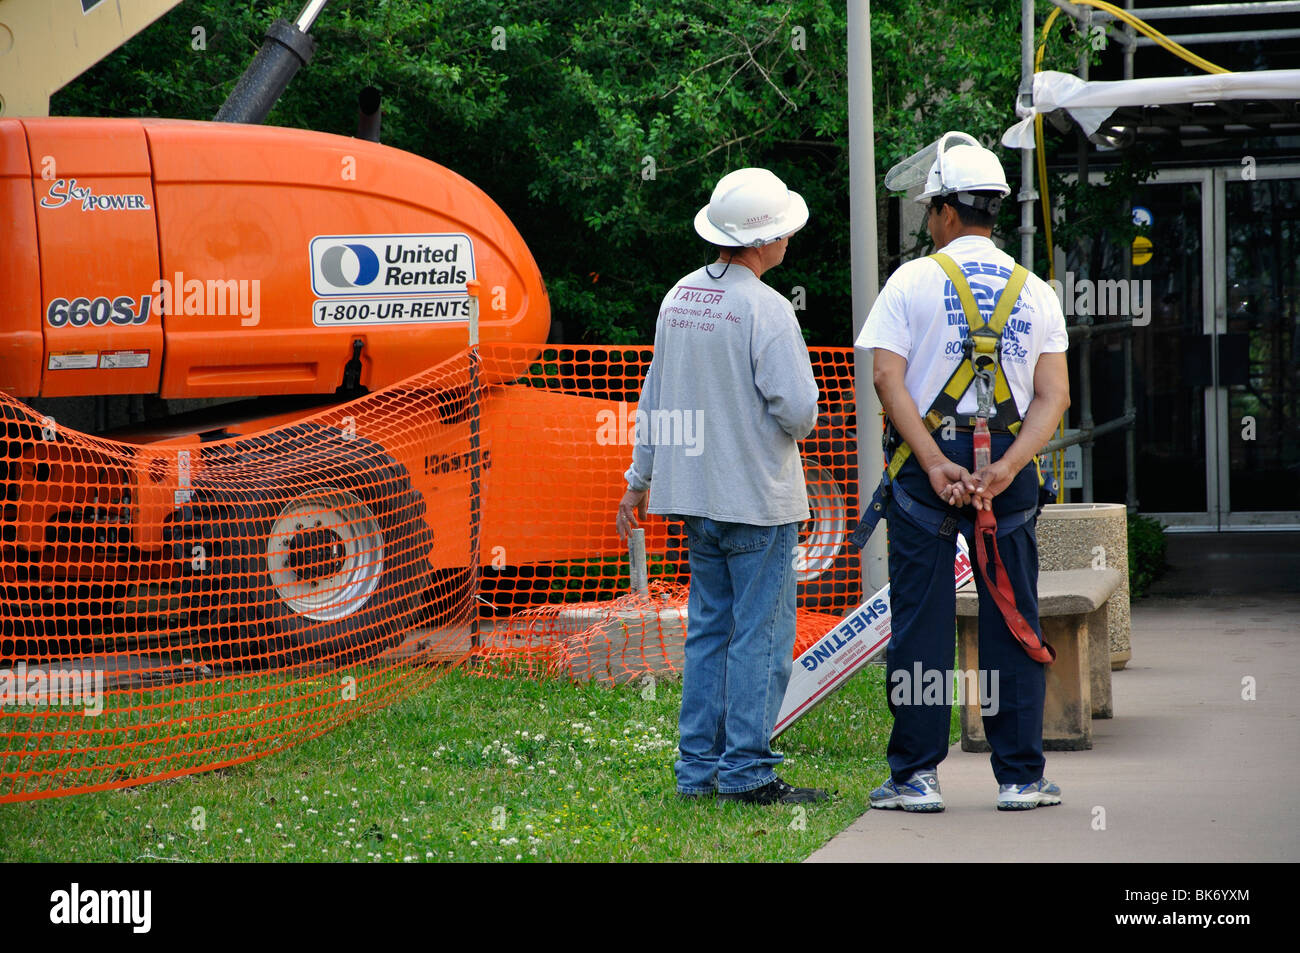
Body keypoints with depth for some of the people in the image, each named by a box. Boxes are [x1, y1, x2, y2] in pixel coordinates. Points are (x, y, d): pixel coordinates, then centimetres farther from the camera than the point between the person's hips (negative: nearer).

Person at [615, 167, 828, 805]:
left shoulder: (678, 299, 8)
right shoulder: (765, 309, -16)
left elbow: (655, 400, 15)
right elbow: (798, 409, -18)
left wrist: (639, 480, 22)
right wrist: (800, 419, 6)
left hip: (696, 493, 7)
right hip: (758, 498, -7)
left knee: (709, 631, 13)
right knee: (760, 635, -2)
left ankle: (698, 767, 14)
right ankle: (746, 770, -2)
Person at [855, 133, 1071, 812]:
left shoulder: (913, 281, 0)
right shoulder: (1036, 292, 9)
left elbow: (888, 379, -10)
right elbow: (1054, 394, 0)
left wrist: (936, 466, -13)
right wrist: (1006, 467, -9)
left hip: (927, 463, -2)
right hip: (1010, 461, 2)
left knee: (920, 621, 2)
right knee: (1013, 622, 7)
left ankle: (916, 775, 4)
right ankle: (1020, 777, 8)